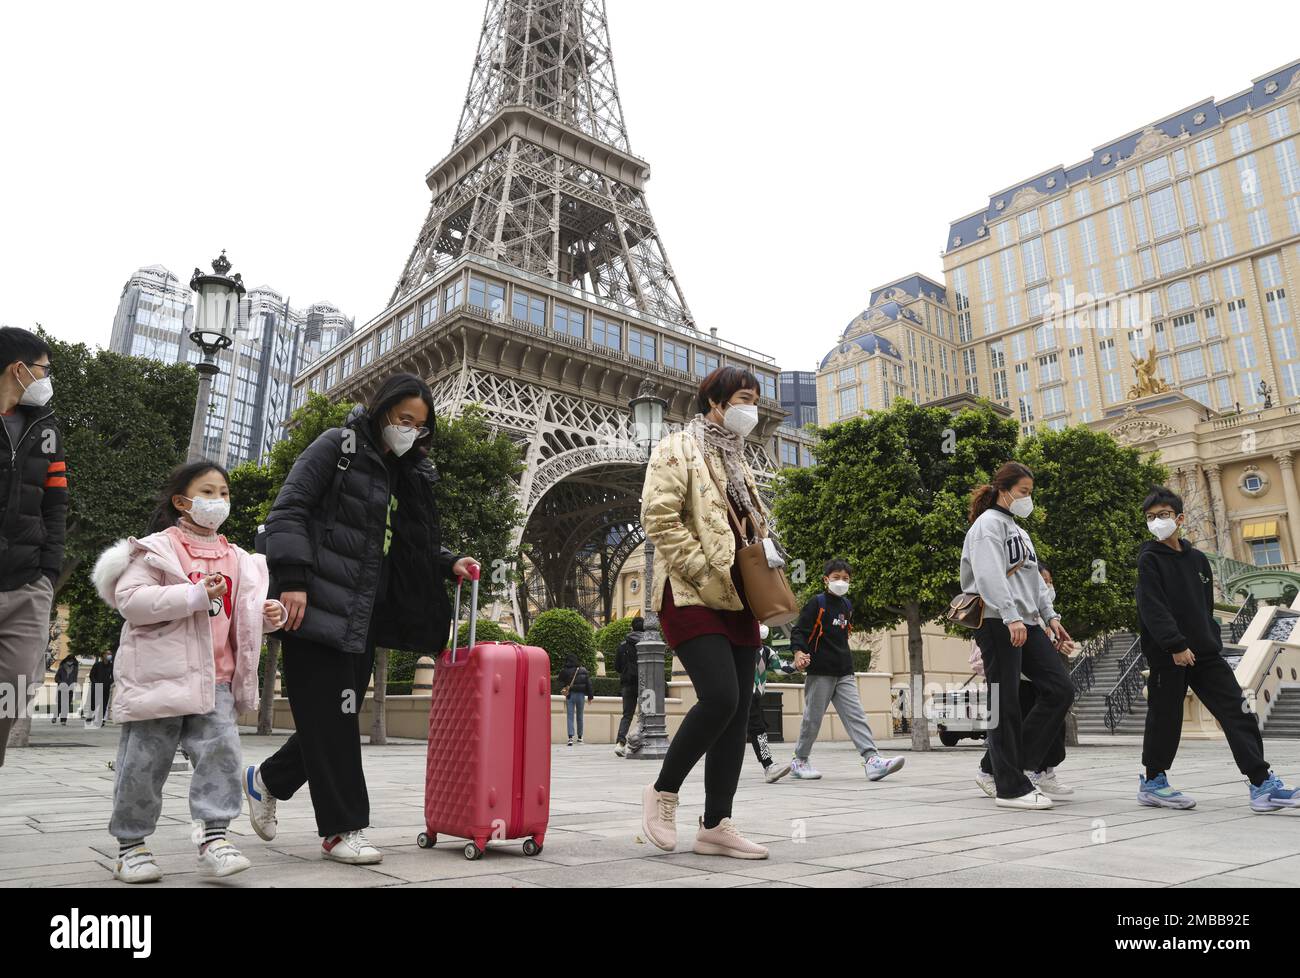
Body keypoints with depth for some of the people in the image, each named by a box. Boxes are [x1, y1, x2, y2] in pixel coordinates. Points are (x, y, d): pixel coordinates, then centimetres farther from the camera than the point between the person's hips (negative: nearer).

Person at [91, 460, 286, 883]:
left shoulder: (235, 558, 13)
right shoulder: (155, 549, -4)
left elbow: (241, 614, 23)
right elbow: (130, 600, -16)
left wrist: (268, 614, 0)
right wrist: (196, 594, -25)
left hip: (214, 680, 4)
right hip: (158, 676, -4)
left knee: (220, 751, -8)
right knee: (144, 764, 6)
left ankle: (213, 838, -3)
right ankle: (130, 846, 23)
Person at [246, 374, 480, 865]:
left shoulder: (407, 475, 17)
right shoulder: (338, 447, -4)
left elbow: (413, 545, 21)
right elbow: (288, 509, -11)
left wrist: (448, 564, 3)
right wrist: (292, 579, -20)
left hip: (364, 617, 8)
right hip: (318, 608, -7)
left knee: (342, 714, 11)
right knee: (329, 714, -2)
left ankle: (268, 779, 34)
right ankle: (342, 828, 8)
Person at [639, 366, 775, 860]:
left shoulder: (735, 458, 21)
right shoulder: (678, 449, -2)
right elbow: (659, 518, -15)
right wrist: (705, 575, -18)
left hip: (736, 601, 8)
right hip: (692, 597, -8)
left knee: (737, 712, 4)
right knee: (720, 698, -20)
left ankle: (715, 825, 12)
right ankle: (664, 790, 3)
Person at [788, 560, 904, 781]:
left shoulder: (847, 605, 13)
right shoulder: (817, 603, -7)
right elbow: (798, 630, -11)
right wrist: (799, 652, -27)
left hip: (844, 673, 6)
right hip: (820, 672, -6)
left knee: (856, 715, -5)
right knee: (813, 718, 3)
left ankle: (872, 759, -13)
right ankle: (799, 761, 18)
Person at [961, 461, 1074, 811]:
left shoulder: (1017, 530, 25)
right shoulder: (988, 524, -4)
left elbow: (1034, 578, 26)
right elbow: (990, 575, -19)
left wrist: (1050, 616, 16)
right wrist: (1011, 617, -28)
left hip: (1026, 624, 9)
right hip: (997, 623, -9)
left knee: (1060, 689, 2)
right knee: (1005, 704, -5)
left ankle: (1022, 763, 12)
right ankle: (1011, 787, 1)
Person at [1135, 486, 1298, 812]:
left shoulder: (1198, 559, 14)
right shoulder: (1149, 560, -6)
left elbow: (1207, 608, 19)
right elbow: (1152, 609, -16)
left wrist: (1214, 643, 12)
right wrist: (1176, 646, -23)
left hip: (1204, 652, 6)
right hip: (1167, 654, -6)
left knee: (1238, 712, -1)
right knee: (1165, 717, 2)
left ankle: (1262, 782, 1)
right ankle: (1153, 782, 16)